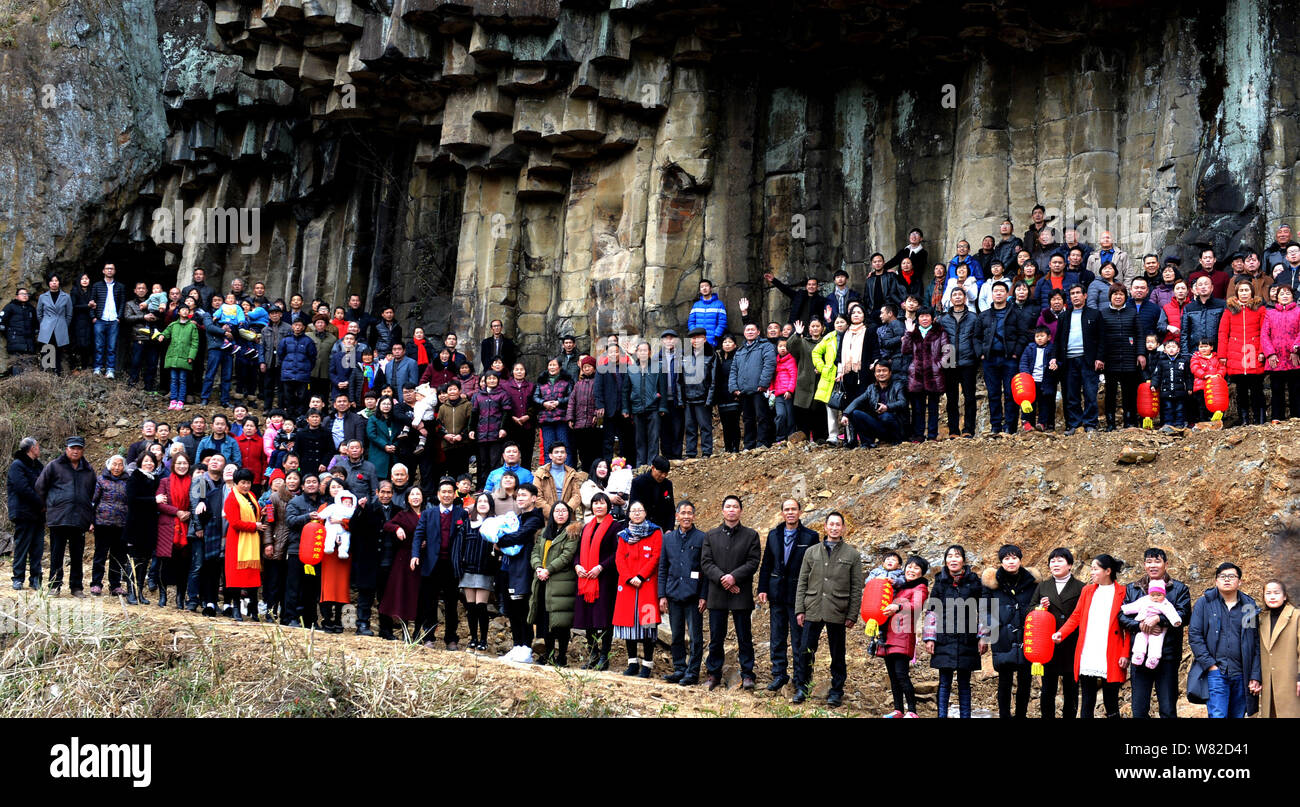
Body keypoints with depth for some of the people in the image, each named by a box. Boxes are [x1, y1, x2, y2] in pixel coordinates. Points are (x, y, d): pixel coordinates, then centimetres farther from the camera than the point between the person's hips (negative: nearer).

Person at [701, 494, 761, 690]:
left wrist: (734, 576, -16)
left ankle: (747, 674, 7)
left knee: (744, 637, 2)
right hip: (717, 594, 2)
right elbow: (706, 563, 3)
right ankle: (714, 674, 13)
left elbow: (754, 562, -4)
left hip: (741, 594, -2)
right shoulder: (711, 536, 10)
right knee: (716, 637, 5)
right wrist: (721, 578, -13)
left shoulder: (751, 535, 5)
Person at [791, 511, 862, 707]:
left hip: (837, 613, -1)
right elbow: (802, 583, 11)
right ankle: (802, 688, 11)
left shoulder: (852, 555, 5)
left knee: (837, 654, 6)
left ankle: (837, 691, 15)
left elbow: (856, 588, 3)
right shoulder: (811, 552, 10)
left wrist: (852, 615, -3)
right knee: (805, 651, 0)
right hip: (813, 611, 2)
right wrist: (799, 609, 3)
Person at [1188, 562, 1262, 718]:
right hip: (1216, 671, -3)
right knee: (1217, 715, -14)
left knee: (1238, 715, 5)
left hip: (1241, 675, 3)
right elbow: (1194, 635, 1)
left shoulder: (1249, 606, 12)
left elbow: (1256, 644, 10)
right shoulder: (1205, 603, 6)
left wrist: (1256, 676, 3)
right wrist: (1209, 664, -9)